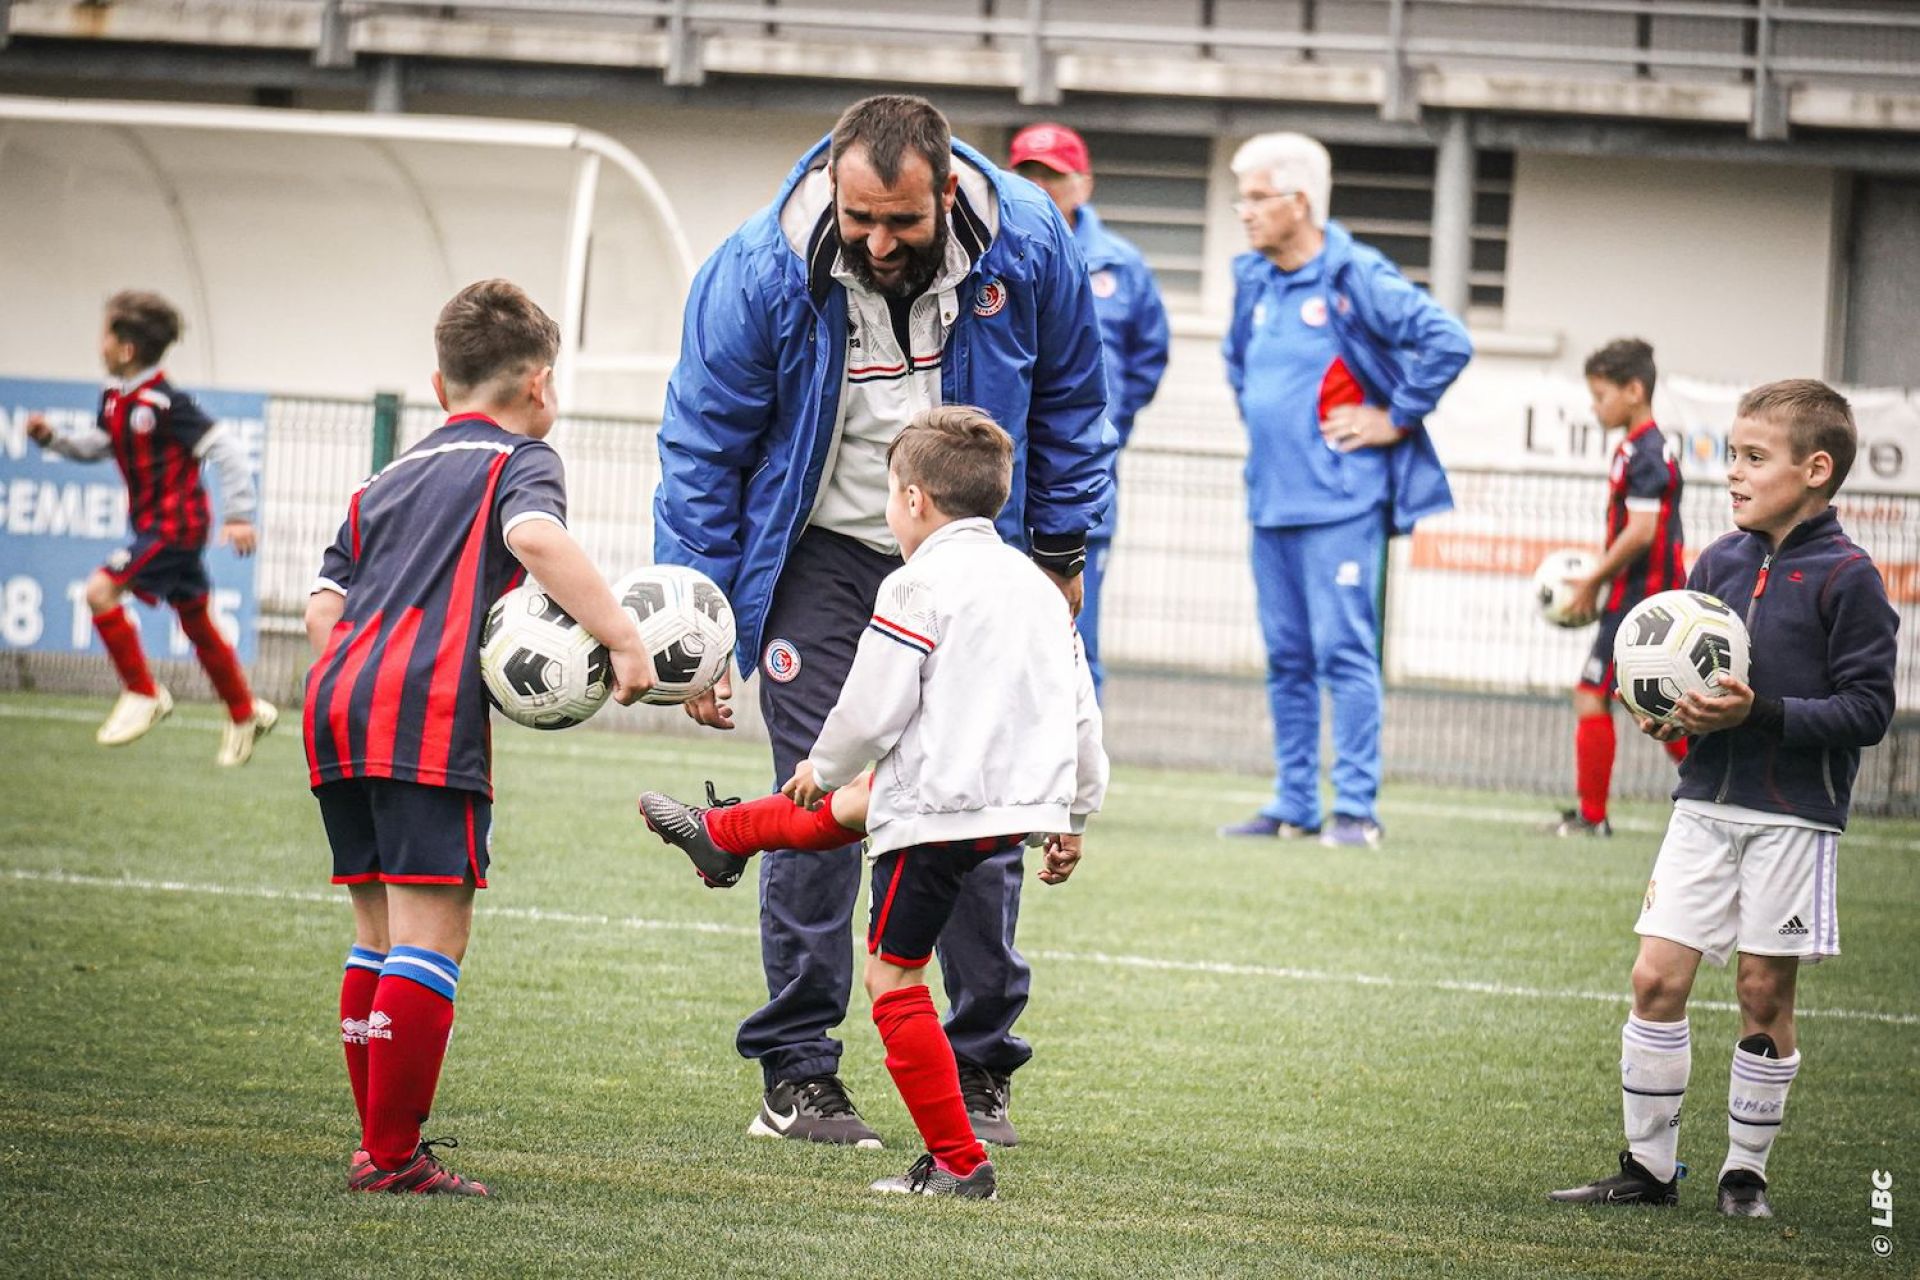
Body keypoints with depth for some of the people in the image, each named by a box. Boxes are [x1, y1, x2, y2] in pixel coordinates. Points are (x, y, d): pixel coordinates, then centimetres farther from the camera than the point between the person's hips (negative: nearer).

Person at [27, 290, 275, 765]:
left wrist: (239, 514, -20)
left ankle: (142, 694, -8)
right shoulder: (114, 399, 4)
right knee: (197, 623, 19)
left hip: (175, 524, -9)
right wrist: (52, 438, 2)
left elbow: (225, 449, -20)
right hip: (155, 524, 9)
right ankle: (245, 713, 33)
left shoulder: (165, 403, -22)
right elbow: (97, 445, 20)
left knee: (101, 589, -19)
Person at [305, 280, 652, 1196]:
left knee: (379, 932, 17)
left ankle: (377, 1145, 19)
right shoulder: (518, 458, 8)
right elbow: (535, 537, -16)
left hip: (335, 705, 8)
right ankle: (394, 1157, -10)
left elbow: (324, 609, 17)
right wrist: (622, 638, -17)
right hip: (430, 711, -8)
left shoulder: (388, 479, 27)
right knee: (432, 935, -7)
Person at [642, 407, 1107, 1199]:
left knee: (894, 978, 0)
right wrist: (1074, 817, 24)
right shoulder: (1038, 586, 12)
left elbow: (871, 710, -13)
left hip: (940, 809, -9)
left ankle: (958, 1164, -3)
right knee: (851, 805, 32)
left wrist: (822, 766, 6)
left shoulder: (918, 585, -13)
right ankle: (718, 837, 57)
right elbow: (1081, 710, 15)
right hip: (1021, 804, 9)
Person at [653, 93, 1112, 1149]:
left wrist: (1063, 547, 8)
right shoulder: (760, 273, -20)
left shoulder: (1027, 247, -15)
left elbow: (1068, 398, 5)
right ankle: (796, 1075, -1)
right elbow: (701, 449, -10)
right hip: (824, 557, -2)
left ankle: (979, 1072, 12)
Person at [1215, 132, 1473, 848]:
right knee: (1286, 660, 10)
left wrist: (1395, 420, -11)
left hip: (1340, 501, -8)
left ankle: (1356, 808, -8)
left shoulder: (1354, 278, -11)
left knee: (1344, 652, -9)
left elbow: (1447, 342, -17)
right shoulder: (1253, 281, 12)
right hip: (1271, 498, 8)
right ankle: (1293, 804, 16)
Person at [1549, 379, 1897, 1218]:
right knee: (1657, 976, -1)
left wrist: (1759, 712, -21)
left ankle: (1746, 1172, 15)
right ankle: (1648, 1166, 8)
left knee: (1764, 992, 2)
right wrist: (1665, 713, -2)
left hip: (1793, 816, -5)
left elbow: (1867, 708, -12)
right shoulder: (1719, 563, 8)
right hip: (1706, 802, 5)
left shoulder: (1846, 577, -9)